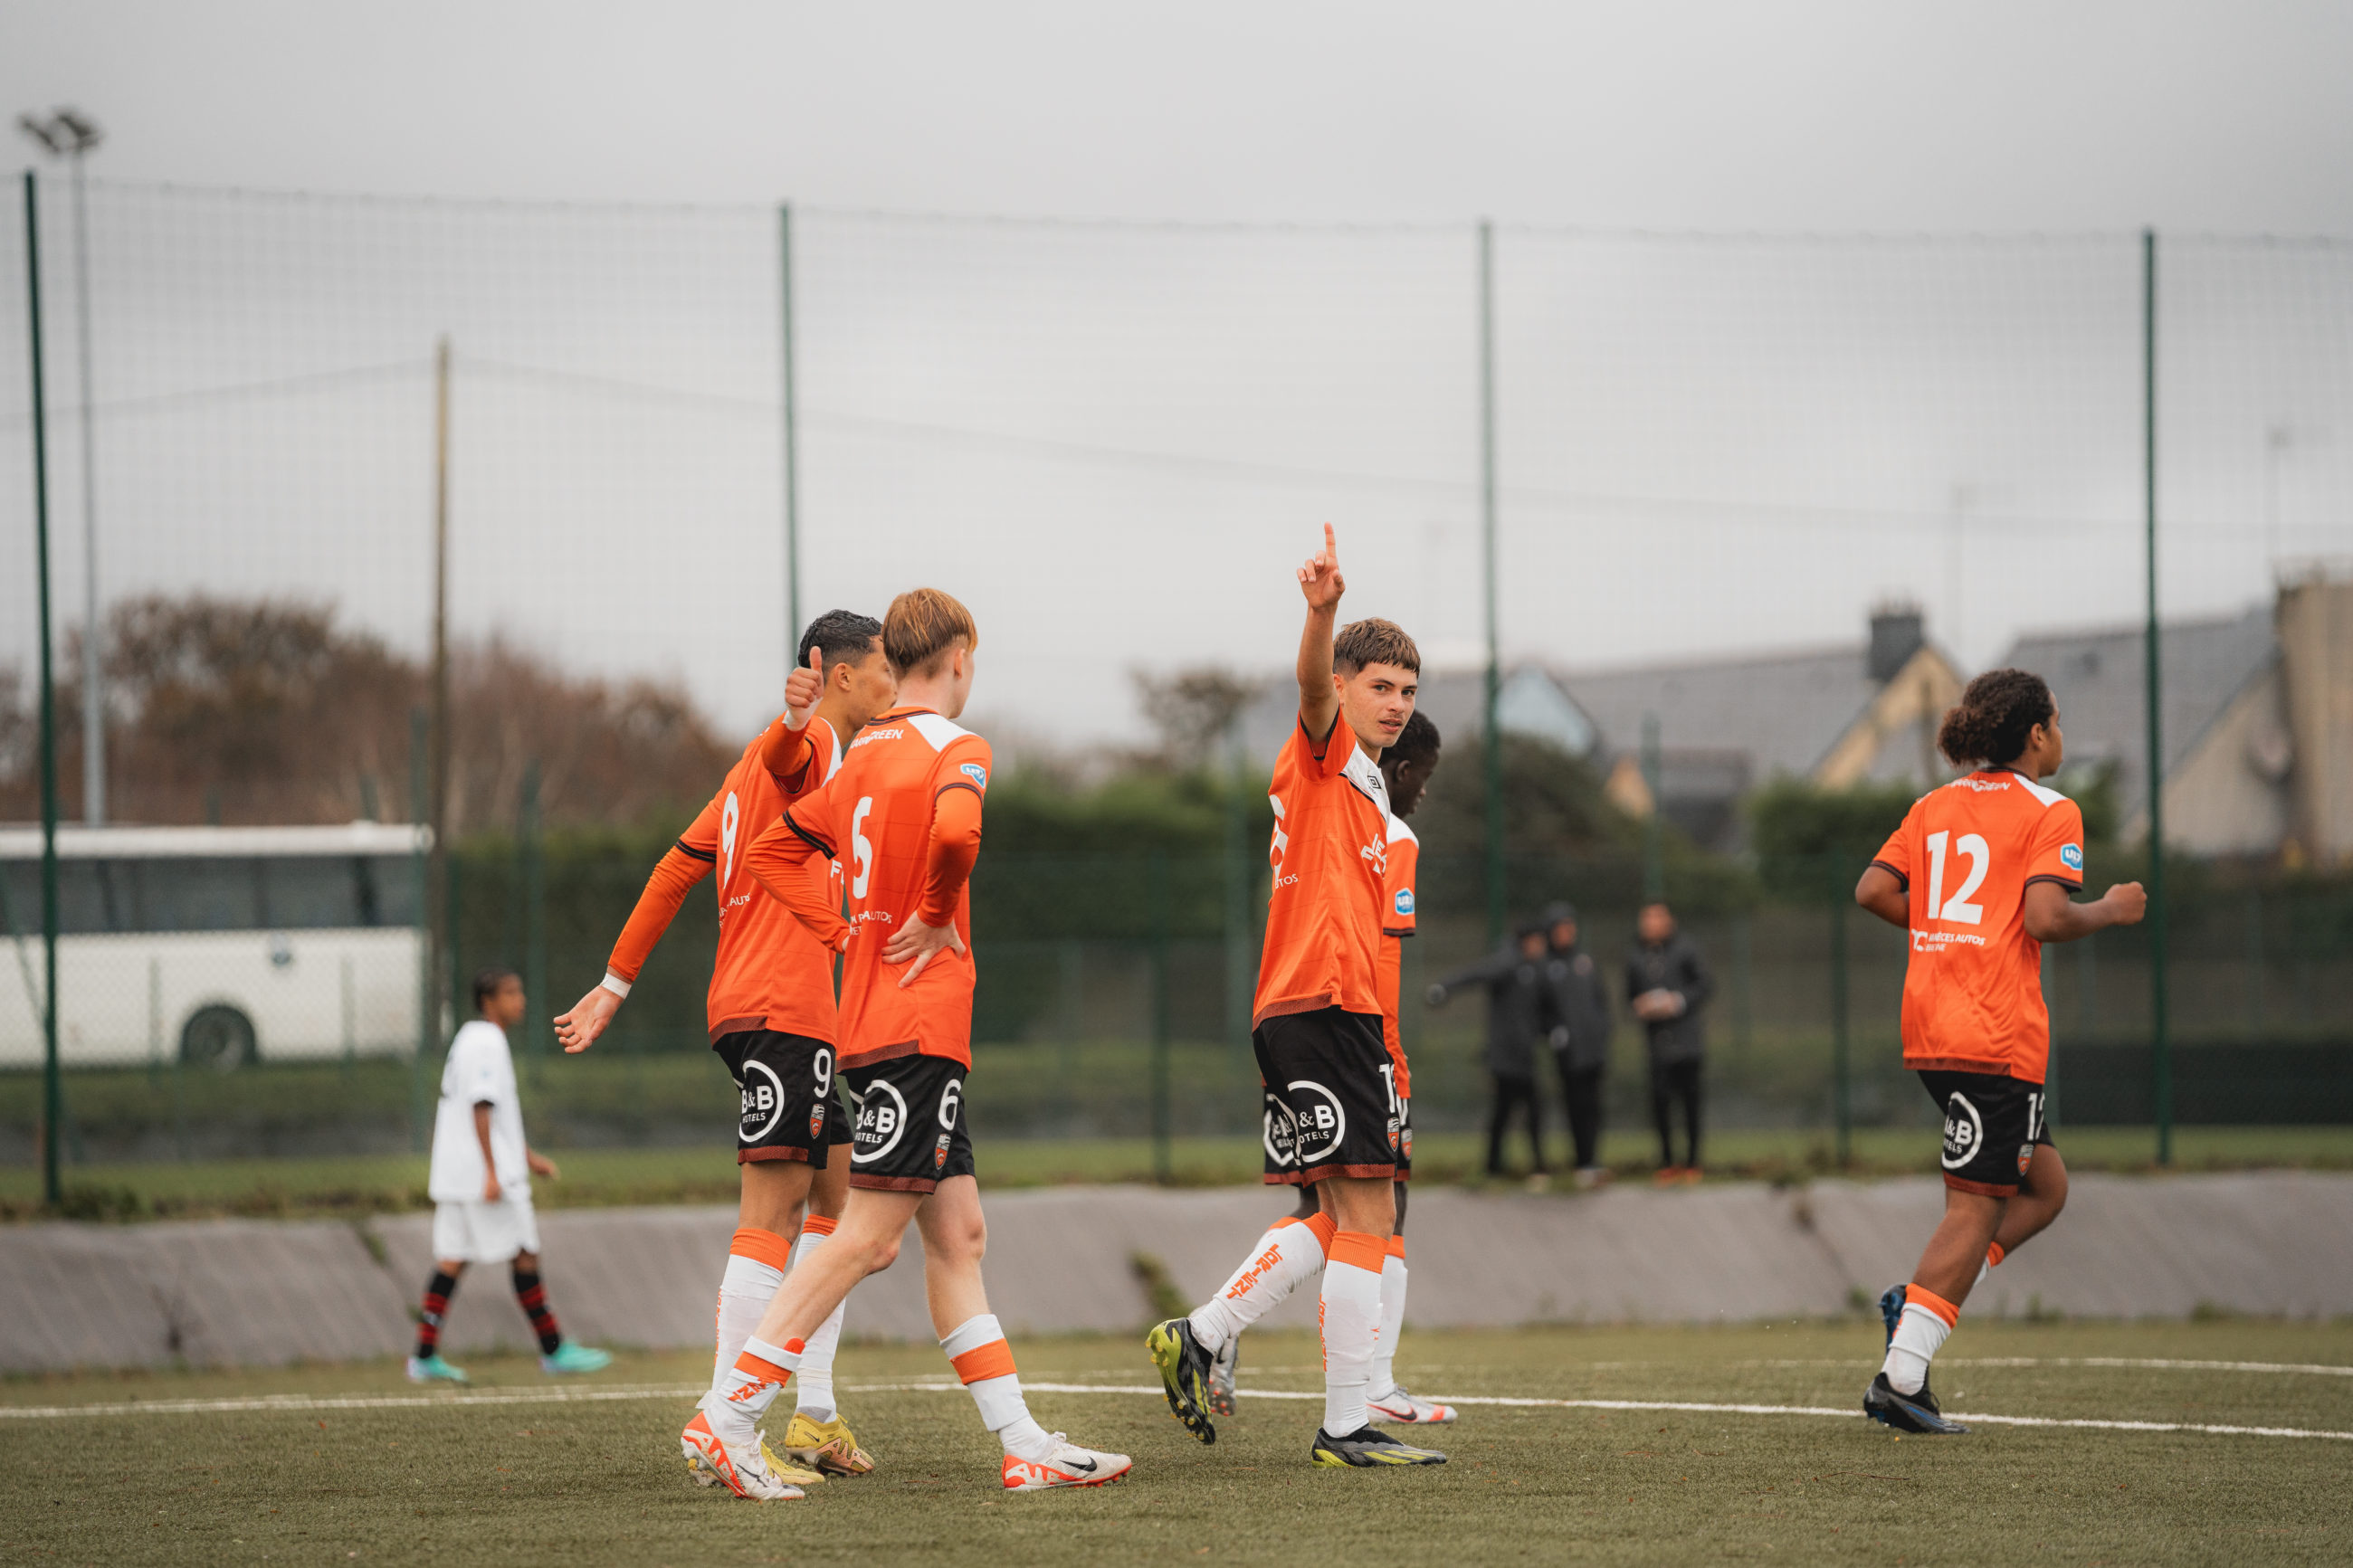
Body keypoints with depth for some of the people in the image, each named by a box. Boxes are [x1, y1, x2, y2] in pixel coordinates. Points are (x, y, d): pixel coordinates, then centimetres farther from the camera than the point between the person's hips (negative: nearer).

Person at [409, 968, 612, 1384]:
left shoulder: (468, 1039, 19)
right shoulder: (487, 1044, -13)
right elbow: (481, 1108, -20)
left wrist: (528, 1156, 28)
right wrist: (492, 1173, -23)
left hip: (455, 1175, 10)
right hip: (482, 1175, -10)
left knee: (451, 1261, 6)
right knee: (524, 1257, -2)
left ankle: (426, 1357, 3)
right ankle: (554, 1350, 4)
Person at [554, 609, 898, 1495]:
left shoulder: (763, 765, 23)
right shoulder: (812, 744, -5)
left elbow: (678, 867, 22)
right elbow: (782, 755, -31)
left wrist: (616, 983, 22)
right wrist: (796, 720, -55)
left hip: (797, 1013, 10)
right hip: (779, 1008, -10)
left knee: (835, 1194, 15)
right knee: (772, 1212, -13)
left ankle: (815, 1418, 15)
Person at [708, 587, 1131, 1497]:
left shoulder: (863, 756, 15)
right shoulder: (956, 750, -9)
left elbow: (773, 852, 21)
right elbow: (955, 830, -31)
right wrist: (938, 919, -15)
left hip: (869, 1015, 9)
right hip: (920, 1023, -9)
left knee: (956, 1237, 7)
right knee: (867, 1236, -9)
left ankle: (1023, 1446, 7)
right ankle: (731, 1411, -11)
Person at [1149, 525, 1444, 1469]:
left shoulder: (1364, 786, 24)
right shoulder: (1325, 749, -3)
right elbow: (1313, 684, -26)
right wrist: (1322, 611, -45)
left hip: (1331, 1011, 10)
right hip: (1320, 1009, -10)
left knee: (1347, 1217, 15)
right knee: (1365, 1214, -10)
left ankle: (1198, 1338, 17)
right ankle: (1346, 1428, -10)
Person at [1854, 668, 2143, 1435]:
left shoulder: (1934, 806, 15)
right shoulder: (2049, 812, -5)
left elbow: (1873, 890, 8)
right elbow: (2044, 917, -17)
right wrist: (2110, 910, 0)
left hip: (1928, 1025, 8)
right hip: (1997, 1033, -8)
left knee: (2044, 1184, 18)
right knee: (1976, 1206, -5)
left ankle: (1915, 1304, 5)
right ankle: (1900, 1379, -11)